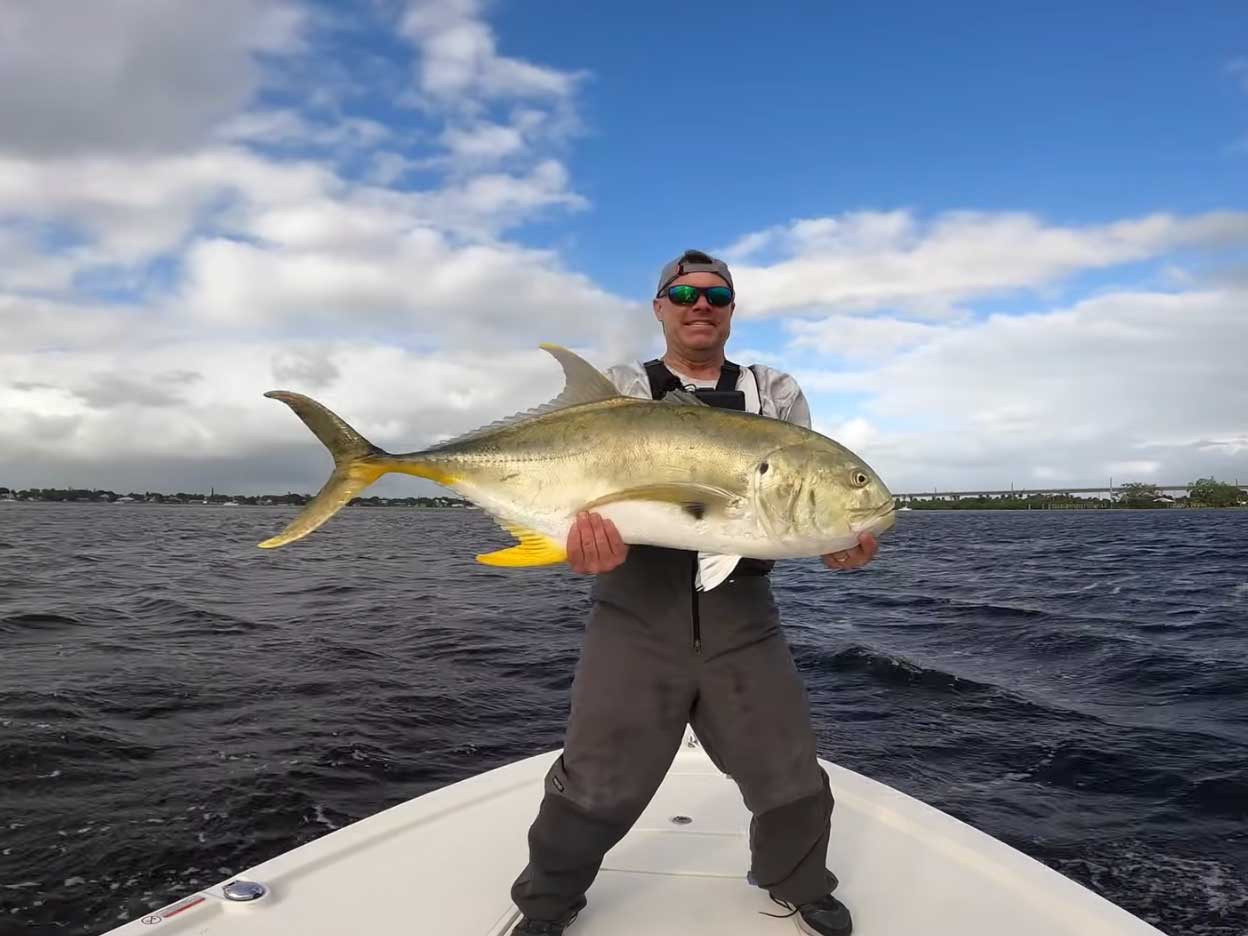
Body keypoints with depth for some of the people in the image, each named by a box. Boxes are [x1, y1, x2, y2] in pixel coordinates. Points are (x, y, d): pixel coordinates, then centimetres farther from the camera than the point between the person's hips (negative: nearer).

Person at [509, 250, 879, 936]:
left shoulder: (775, 393, 11)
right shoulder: (620, 388, 7)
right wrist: (591, 530, -29)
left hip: (742, 619, 2)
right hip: (636, 616, -1)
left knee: (793, 785, 9)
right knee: (595, 786, 3)